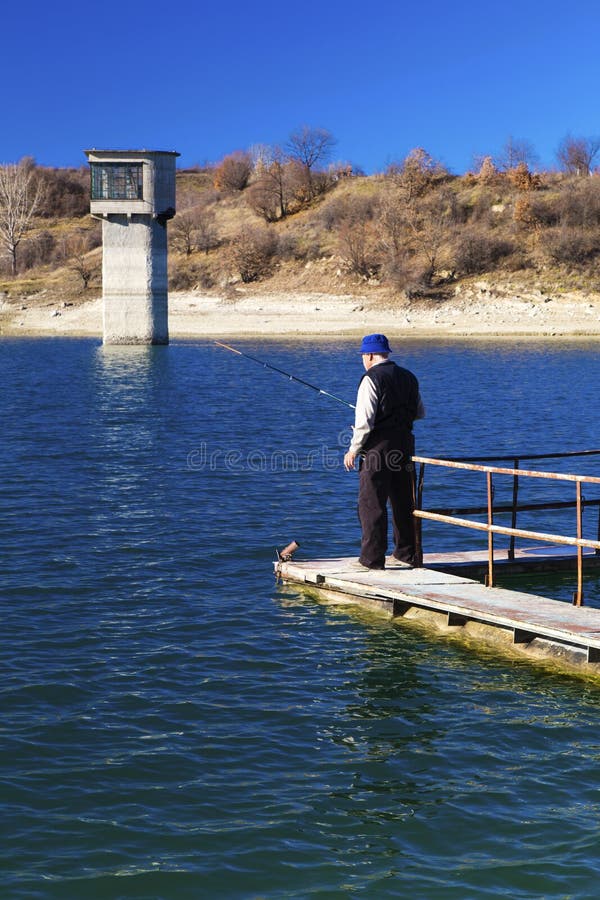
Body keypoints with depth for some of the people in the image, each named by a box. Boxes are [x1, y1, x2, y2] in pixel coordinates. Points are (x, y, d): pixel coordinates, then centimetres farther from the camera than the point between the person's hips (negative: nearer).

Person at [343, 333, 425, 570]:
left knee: (371, 503, -1)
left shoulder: (371, 379, -12)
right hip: (404, 443, 7)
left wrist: (353, 450, -8)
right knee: (403, 501, 16)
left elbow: (365, 420, -17)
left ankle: (373, 557, -1)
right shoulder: (408, 377, 11)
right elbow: (420, 413, 20)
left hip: (378, 444, -7)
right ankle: (407, 553, 24)